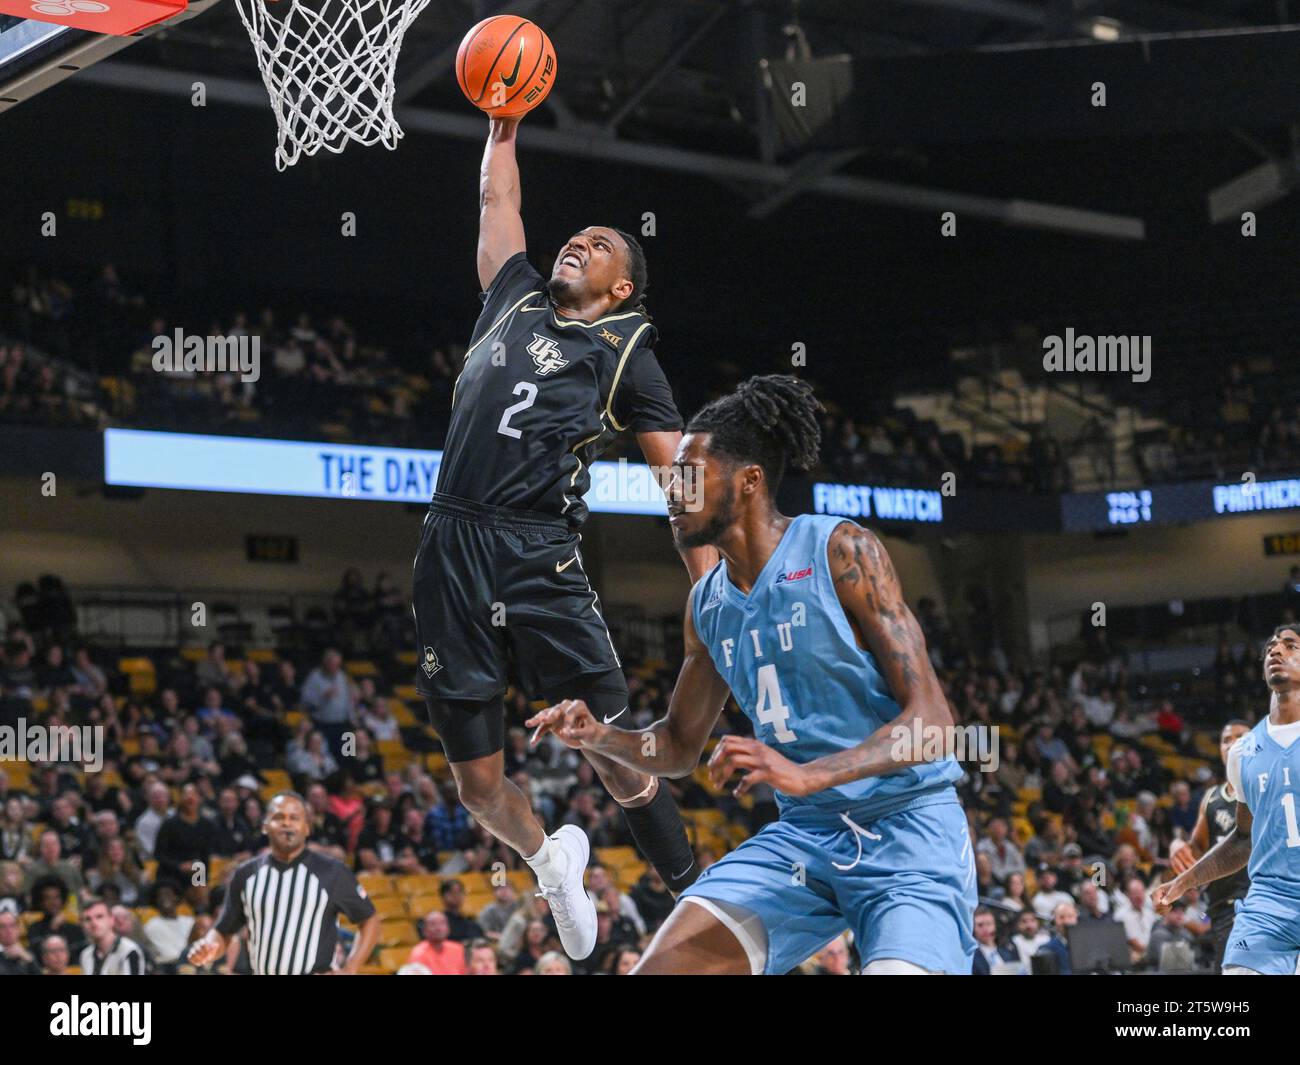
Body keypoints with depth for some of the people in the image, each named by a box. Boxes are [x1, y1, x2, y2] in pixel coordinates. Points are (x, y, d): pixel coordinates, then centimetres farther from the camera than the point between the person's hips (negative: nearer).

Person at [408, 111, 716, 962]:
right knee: (478, 780, 5)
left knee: (617, 758, -8)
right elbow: (498, 201, 36)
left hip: (541, 562, -4)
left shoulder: (624, 350, 10)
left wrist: (711, 590, -5)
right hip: (453, 554, 4)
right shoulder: (517, 299, 21)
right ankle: (552, 859, 35)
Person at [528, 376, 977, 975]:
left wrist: (810, 773, -29)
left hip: (907, 830, -5)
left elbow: (931, 720, -16)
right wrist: (602, 738, 0)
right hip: (802, 834, 6)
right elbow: (679, 748, 21)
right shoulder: (707, 604, 9)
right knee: (662, 968, -11)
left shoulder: (841, 553, -11)